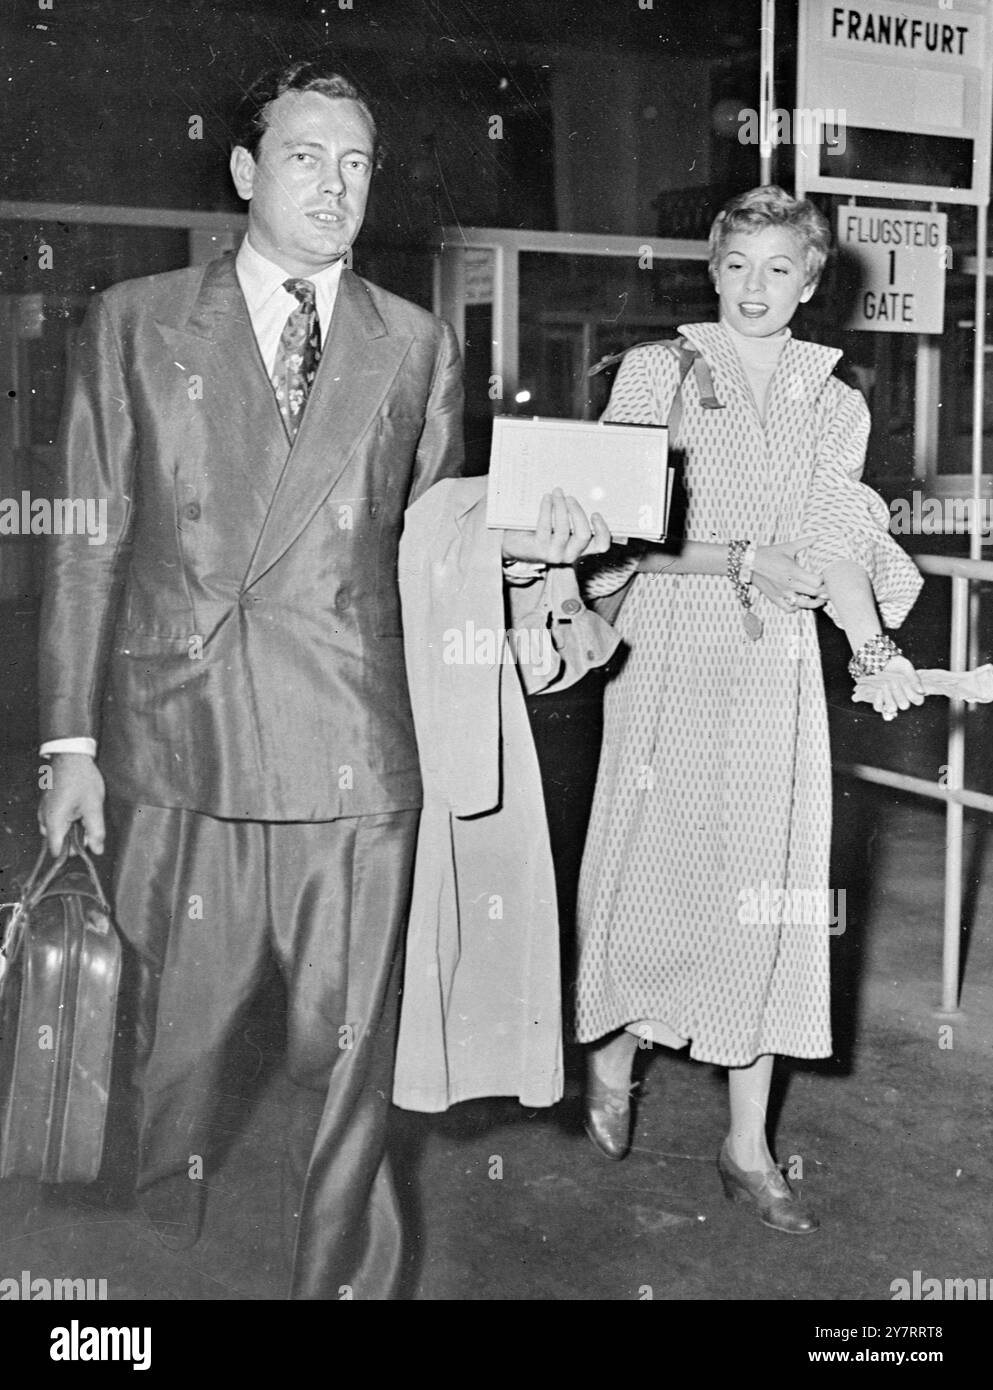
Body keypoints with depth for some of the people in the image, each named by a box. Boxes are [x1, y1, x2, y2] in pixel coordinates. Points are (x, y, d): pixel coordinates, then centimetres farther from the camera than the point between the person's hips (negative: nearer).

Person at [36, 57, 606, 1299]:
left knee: (346, 1056, 6)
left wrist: (515, 537, -5)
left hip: (353, 757, 1)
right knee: (170, 1043, 12)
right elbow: (86, 542, 4)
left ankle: (344, 1279, 25)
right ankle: (151, 1257, 35)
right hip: (173, 752, 0)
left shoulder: (418, 345, 11)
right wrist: (71, 739, 0)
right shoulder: (133, 324, 7)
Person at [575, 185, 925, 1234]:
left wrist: (873, 646, -11)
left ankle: (747, 1148, 14)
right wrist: (742, 561, -14)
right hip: (666, 655, -2)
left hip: (775, 672, 2)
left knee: (770, 890, 3)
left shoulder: (835, 406, 12)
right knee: (649, 868, 3)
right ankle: (612, 1047, 33)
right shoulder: (657, 372, 3)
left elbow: (836, 547, 6)